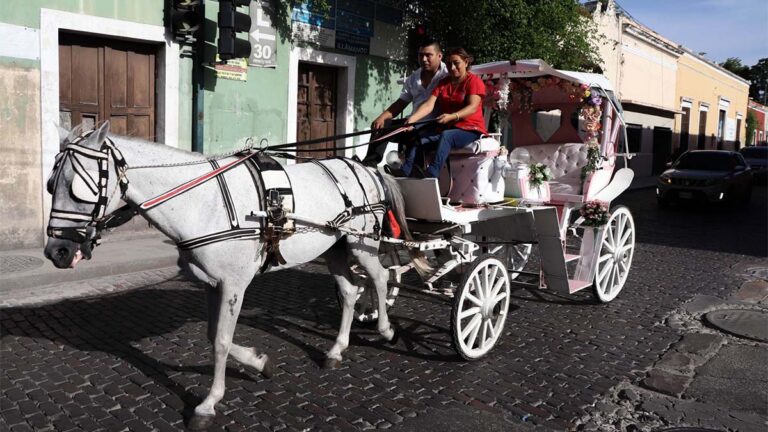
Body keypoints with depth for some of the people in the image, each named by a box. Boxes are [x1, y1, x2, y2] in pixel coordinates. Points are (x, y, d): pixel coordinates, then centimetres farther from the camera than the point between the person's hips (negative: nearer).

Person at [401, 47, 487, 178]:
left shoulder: (474, 81, -1)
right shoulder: (443, 83, 15)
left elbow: (472, 107, -16)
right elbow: (428, 105, 1)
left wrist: (452, 117, -34)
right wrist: (412, 119, -18)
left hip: (470, 129, -6)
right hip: (447, 128, 6)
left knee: (446, 135, -37)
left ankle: (431, 174, -50)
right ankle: (403, 174, -31)